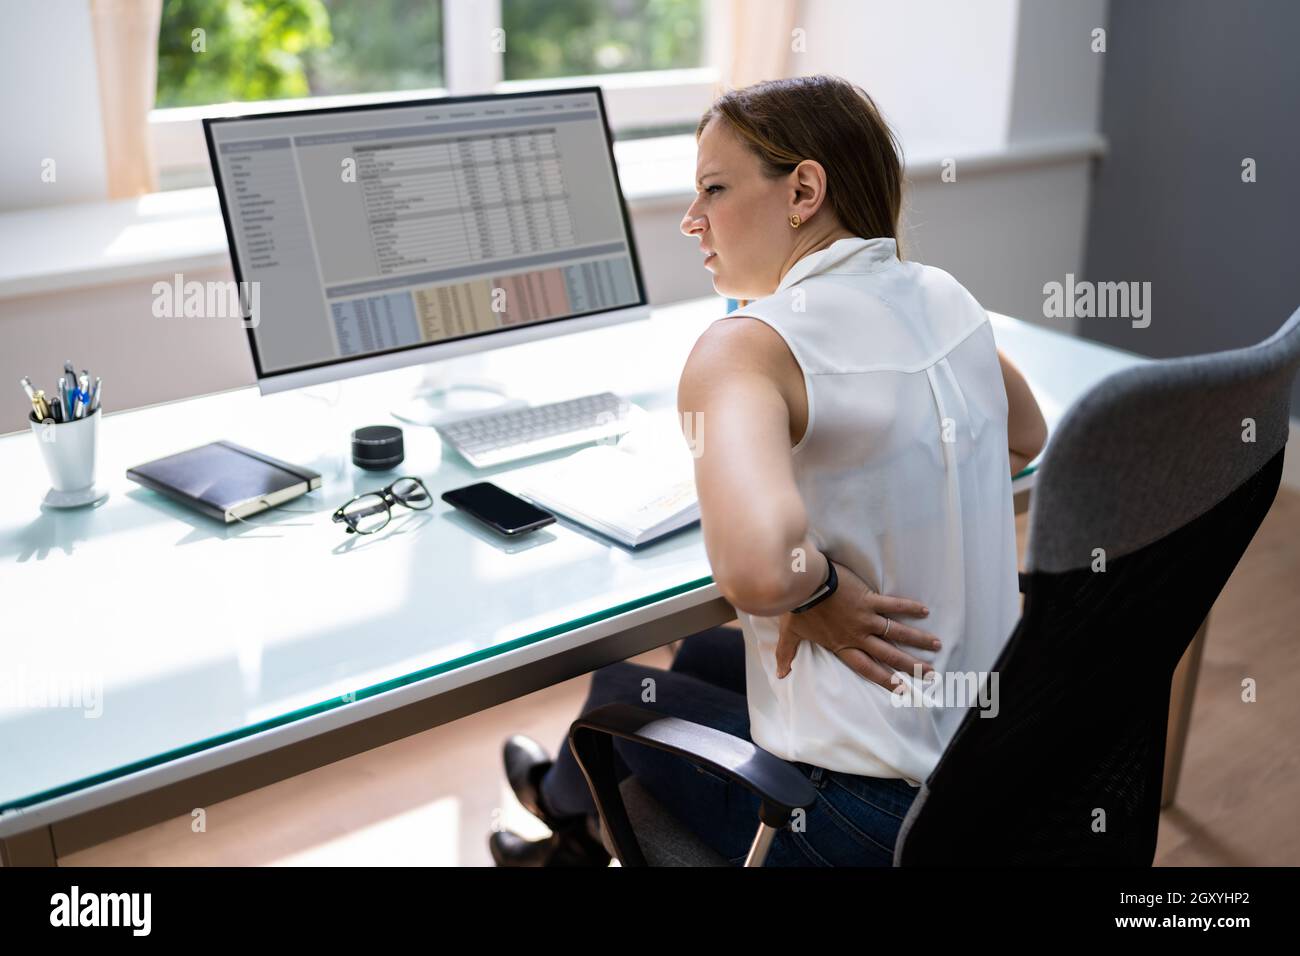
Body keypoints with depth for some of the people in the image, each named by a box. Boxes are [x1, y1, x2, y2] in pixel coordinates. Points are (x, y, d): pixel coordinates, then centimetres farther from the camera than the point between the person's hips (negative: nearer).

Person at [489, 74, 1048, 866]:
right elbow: (1026, 438, 21)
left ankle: (566, 797, 57)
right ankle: (585, 837, 54)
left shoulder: (749, 345, -23)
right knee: (703, 655, 28)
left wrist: (815, 592, -21)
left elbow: (754, 567, -42)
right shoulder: (946, 299, 0)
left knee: (618, 688, 21)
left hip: (869, 817, -7)